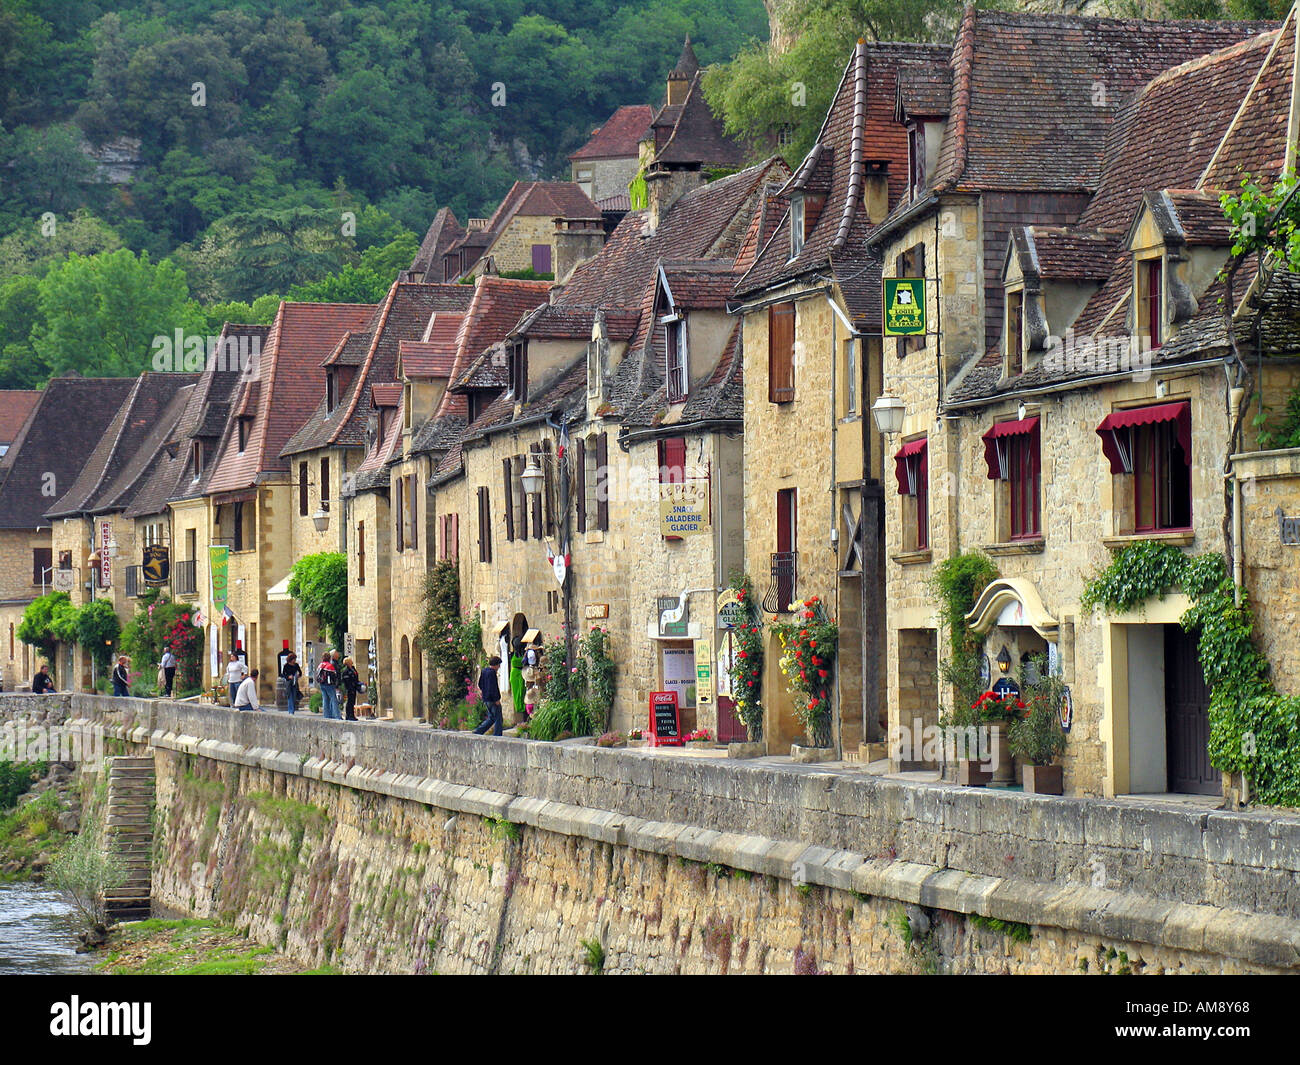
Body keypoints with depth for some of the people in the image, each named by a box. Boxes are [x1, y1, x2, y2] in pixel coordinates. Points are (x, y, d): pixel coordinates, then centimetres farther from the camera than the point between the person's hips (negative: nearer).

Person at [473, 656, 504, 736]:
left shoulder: (484, 671, 10)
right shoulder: (491, 673, -19)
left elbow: (480, 684, 20)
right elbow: (492, 687, -23)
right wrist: (496, 699, -18)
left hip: (486, 699, 9)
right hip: (492, 699, -9)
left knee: (491, 718, 18)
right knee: (498, 719, 0)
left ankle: (478, 731, 11)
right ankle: (497, 736, 1)